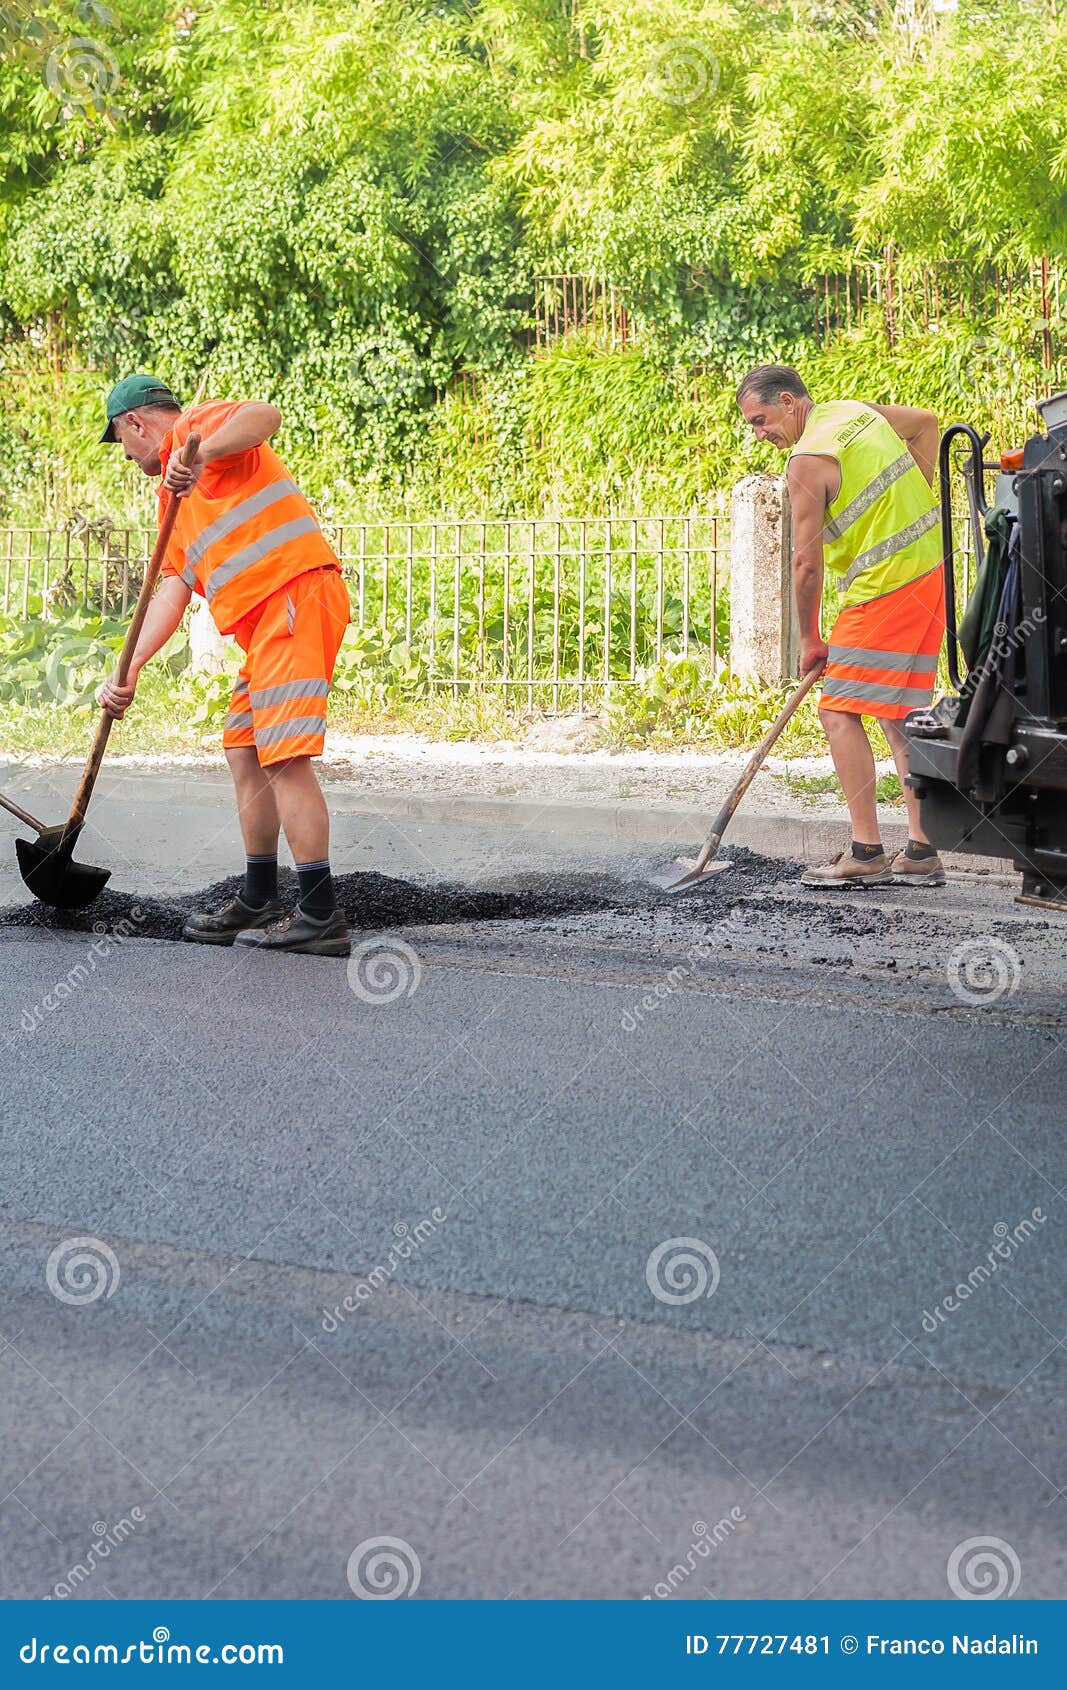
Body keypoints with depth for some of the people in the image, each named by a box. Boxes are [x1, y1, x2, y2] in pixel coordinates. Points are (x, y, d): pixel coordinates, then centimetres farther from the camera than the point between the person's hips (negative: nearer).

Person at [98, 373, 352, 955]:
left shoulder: (197, 423, 2)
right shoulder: (175, 494, 28)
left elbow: (266, 415, -21)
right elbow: (173, 590, 19)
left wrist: (201, 455, -35)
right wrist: (130, 670, 9)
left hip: (296, 595, -11)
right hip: (265, 621, 11)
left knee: (284, 756, -15)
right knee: (244, 752, 15)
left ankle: (321, 917, -16)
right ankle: (258, 902, 24)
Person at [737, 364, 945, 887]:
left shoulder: (808, 460, -14)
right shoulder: (857, 411, 11)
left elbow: (806, 564, -11)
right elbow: (926, 422, 31)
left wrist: (809, 639, 1)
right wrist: (915, 503, 23)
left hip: (885, 587, -9)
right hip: (931, 572, 9)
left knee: (839, 711, -6)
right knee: (901, 715, 13)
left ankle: (866, 853, -9)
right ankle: (921, 854, 12)